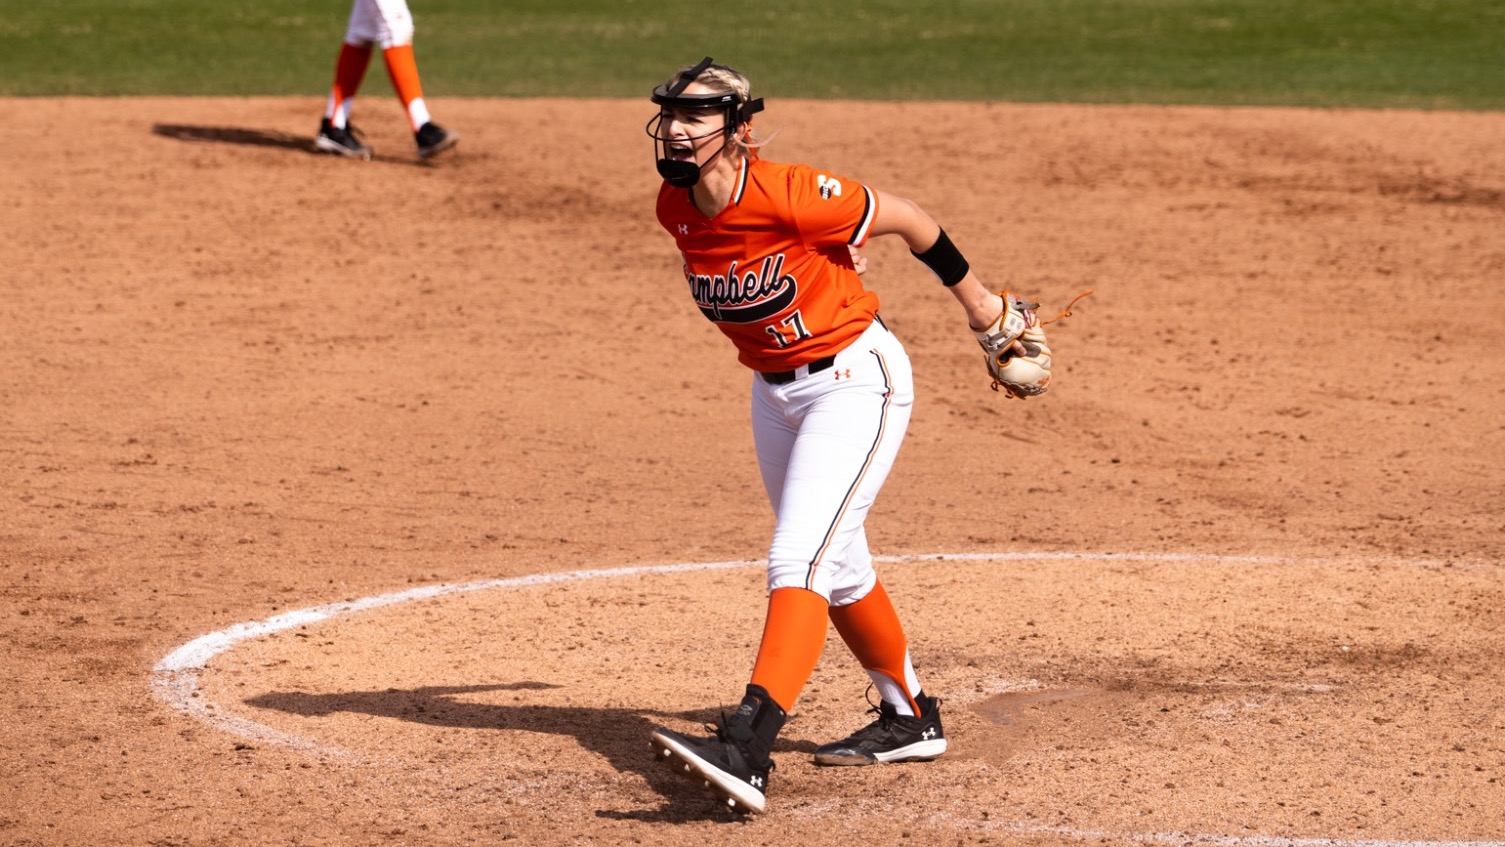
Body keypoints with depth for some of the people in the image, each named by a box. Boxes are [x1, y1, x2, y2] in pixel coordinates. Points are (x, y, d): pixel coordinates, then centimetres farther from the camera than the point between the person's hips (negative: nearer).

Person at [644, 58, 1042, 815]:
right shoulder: (675, 207, -7)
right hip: (774, 391, 9)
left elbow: (902, 218, -14)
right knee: (836, 567, 20)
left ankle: (746, 751, -34)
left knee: (798, 560, -21)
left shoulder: (788, 195, -27)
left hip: (856, 380, -9)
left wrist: (975, 298, -2)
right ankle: (911, 719, 39)